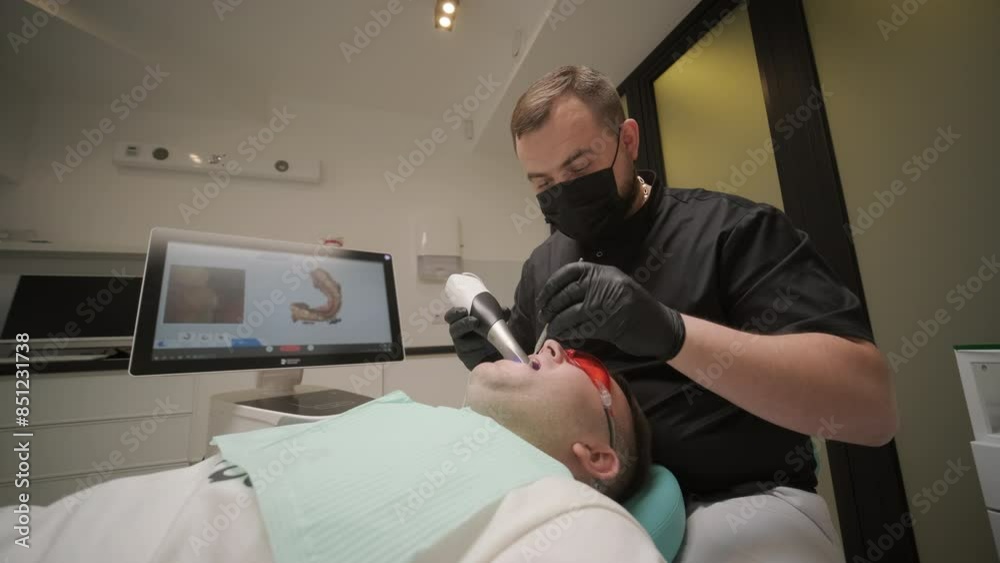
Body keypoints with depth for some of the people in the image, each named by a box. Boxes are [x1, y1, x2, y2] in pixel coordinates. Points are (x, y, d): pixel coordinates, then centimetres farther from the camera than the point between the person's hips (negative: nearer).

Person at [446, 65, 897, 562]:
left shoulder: (733, 228, -7)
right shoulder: (542, 267, 7)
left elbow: (871, 406, -16)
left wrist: (671, 333, -30)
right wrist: (495, 364, -10)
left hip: (738, 501, -3)